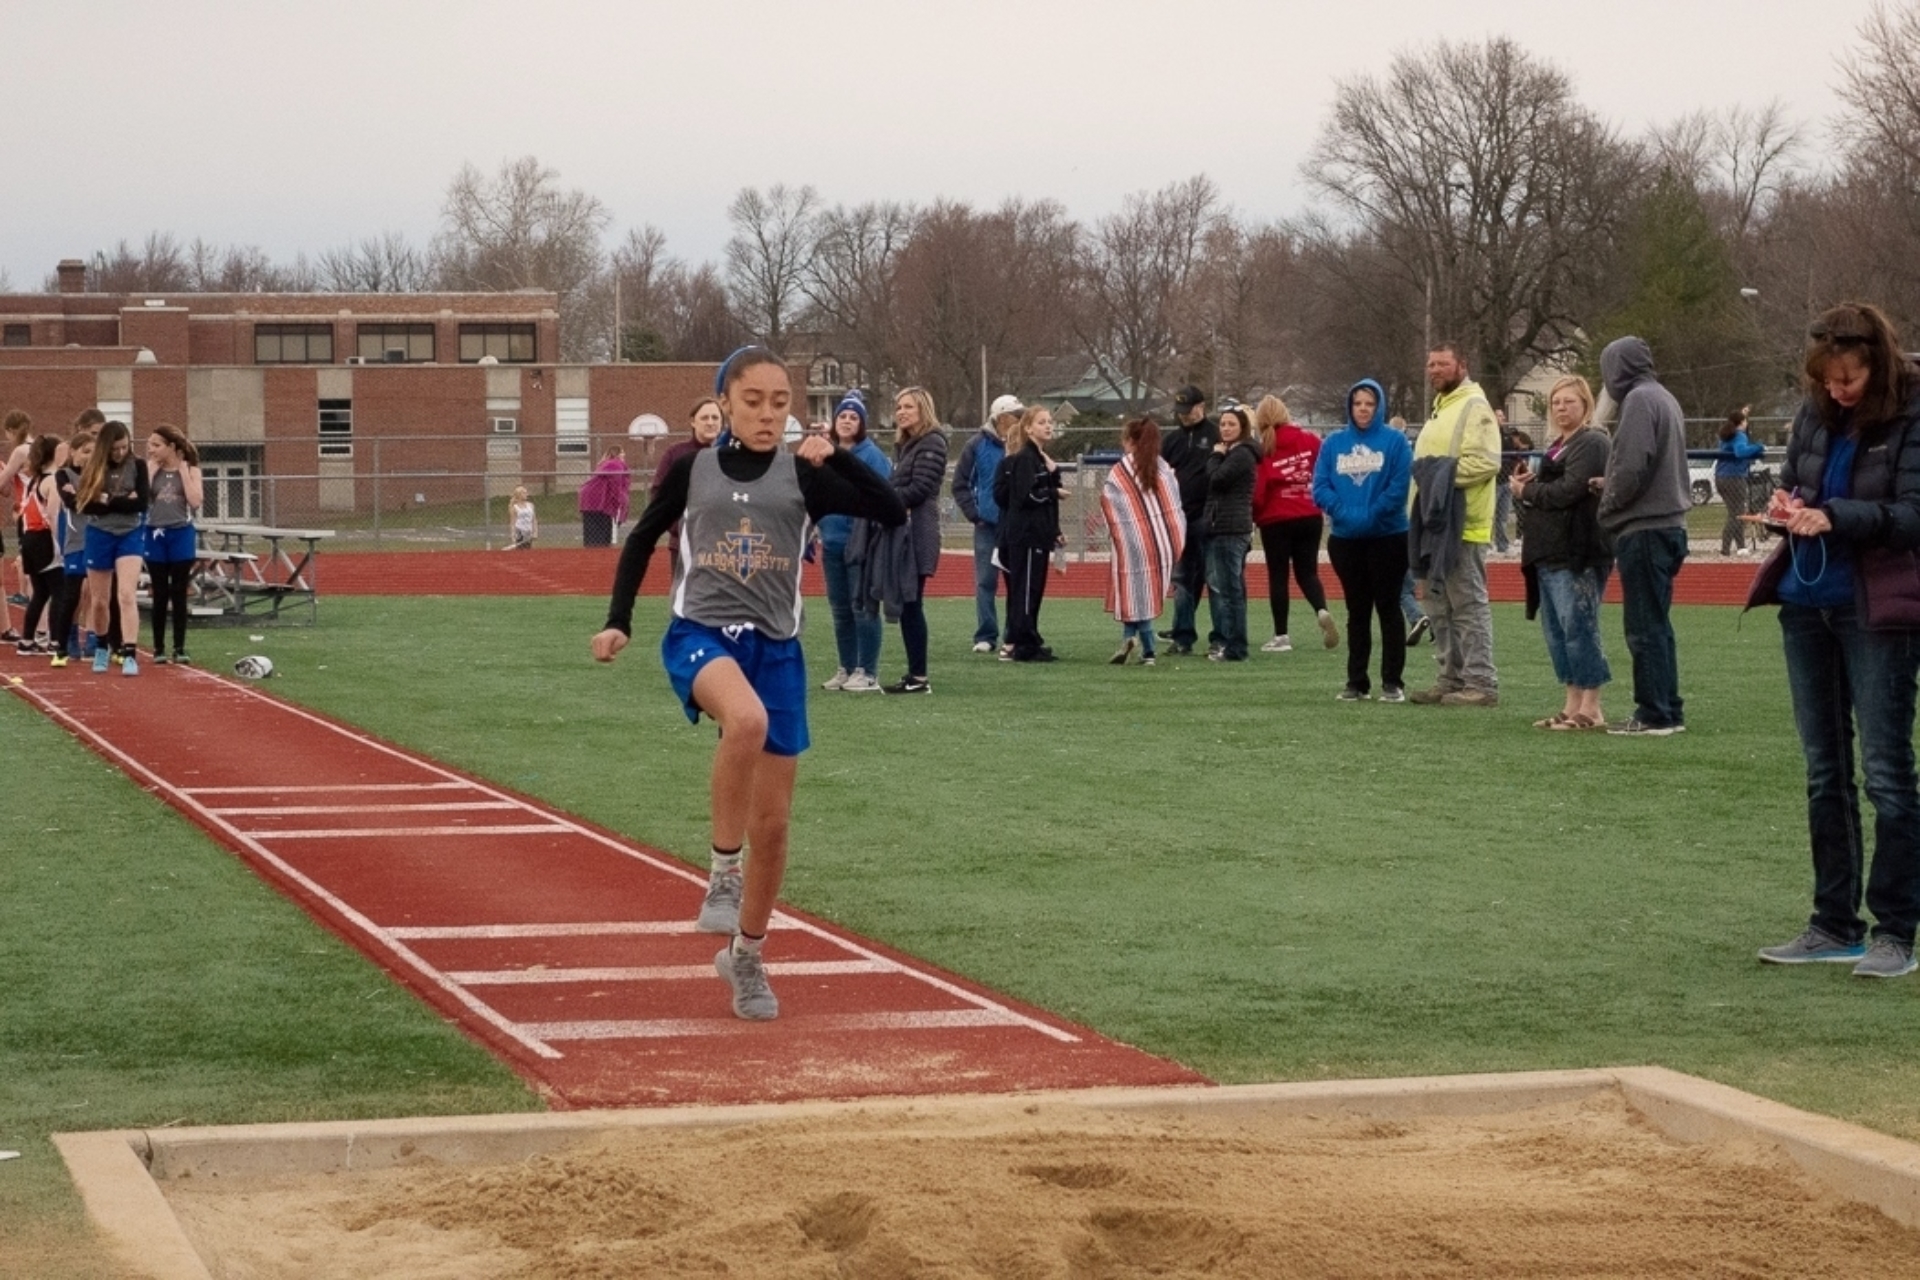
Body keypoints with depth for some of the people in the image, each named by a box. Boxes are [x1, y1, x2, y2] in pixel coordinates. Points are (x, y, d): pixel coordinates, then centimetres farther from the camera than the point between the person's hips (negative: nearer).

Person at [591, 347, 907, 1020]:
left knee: (773, 822, 4)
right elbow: (642, 538, 16)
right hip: (700, 635, -2)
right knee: (747, 720, -38)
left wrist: (835, 457, -11)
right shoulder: (692, 470, 3)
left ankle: (746, 957, 25)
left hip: (776, 648, 2)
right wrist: (618, 621, 10)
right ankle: (724, 869, -20)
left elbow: (891, 512, -4)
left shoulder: (801, 476, 3)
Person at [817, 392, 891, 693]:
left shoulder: (872, 456, -8)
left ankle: (867, 673, 0)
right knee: (840, 610, 12)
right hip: (832, 542, 6)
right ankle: (846, 669, 21)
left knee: (862, 608, -3)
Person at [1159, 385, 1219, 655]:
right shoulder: (1172, 439, 13)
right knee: (1182, 579, 8)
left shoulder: (1216, 435, -4)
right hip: (1179, 518, 6)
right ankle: (1182, 635, 12)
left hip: (1207, 519, -6)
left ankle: (1220, 638, 2)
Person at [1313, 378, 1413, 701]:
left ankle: (1393, 683, 3)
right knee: (1357, 611, 9)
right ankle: (1356, 682, 13)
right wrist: (1345, 513, -15)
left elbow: (1399, 487, -11)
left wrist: (1370, 515, -18)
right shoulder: (1334, 443, 7)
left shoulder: (1395, 442, -3)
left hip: (1387, 537, -3)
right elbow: (1320, 486, 0)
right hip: (1345, 539, 3)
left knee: (1388, 609, 0)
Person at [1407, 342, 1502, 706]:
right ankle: (1452, 679, 19)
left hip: (1462, 526, -11)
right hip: (1435, 523, 11)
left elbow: (1486, 461, -21)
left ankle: (1481, 684, -7)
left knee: (1469, 605, -9)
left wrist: (1444, 475, -21)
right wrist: (1429, 477, 14)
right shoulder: (1441, 408, 23)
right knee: (1440, 607, 13)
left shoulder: (1473, 407, -9)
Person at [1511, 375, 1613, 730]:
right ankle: (1573, 705, 14)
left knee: (1578, 627, -10)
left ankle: (1591, 708, -7)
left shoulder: (1591, 444, -8)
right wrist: (1526, 483, 2)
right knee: (1556, 630, 10)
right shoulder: (1557, 446, 23)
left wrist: (1527, 491, -5)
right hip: (1550, 552, 10)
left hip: (1578, 554, -10)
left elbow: (1568, 491, -18)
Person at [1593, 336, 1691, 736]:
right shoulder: (1665, 399, 17)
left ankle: (1653, 715, -3)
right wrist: (1609, 486, 12)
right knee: (1656, 624, 14)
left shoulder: (1640, 401, -13)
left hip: (1643, 530, -10)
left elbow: (1633, 467, -21)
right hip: (1667, 523, 10)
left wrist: (1607, 507, -7)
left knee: (1645, 627, -5)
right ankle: (1669, 711, 17)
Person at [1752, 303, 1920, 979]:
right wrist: (1785, 508, -6)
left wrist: (1834, 518, -26)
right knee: (1825, 771, 12)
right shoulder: (1816, 414, 6)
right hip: (1808, 603, 7)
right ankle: (1834, 923, 20)